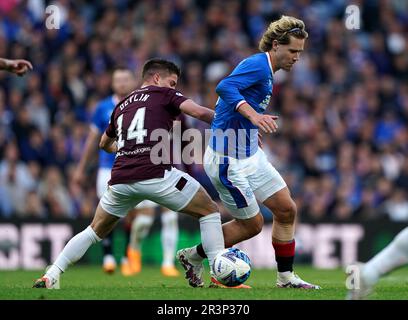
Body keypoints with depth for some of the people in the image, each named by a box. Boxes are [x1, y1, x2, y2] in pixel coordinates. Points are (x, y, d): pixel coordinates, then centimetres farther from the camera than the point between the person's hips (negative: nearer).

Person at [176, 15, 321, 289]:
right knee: (252, 224, 1)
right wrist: (254, 115, -48)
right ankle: (193, 256, 18)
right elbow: (225, 88, -35)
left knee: (287, 210, 7)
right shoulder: (258, 65, -18)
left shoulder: (266, 71, 13)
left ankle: (286, 277, 16)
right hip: (228, 161, -10)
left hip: (251, 155, 10)